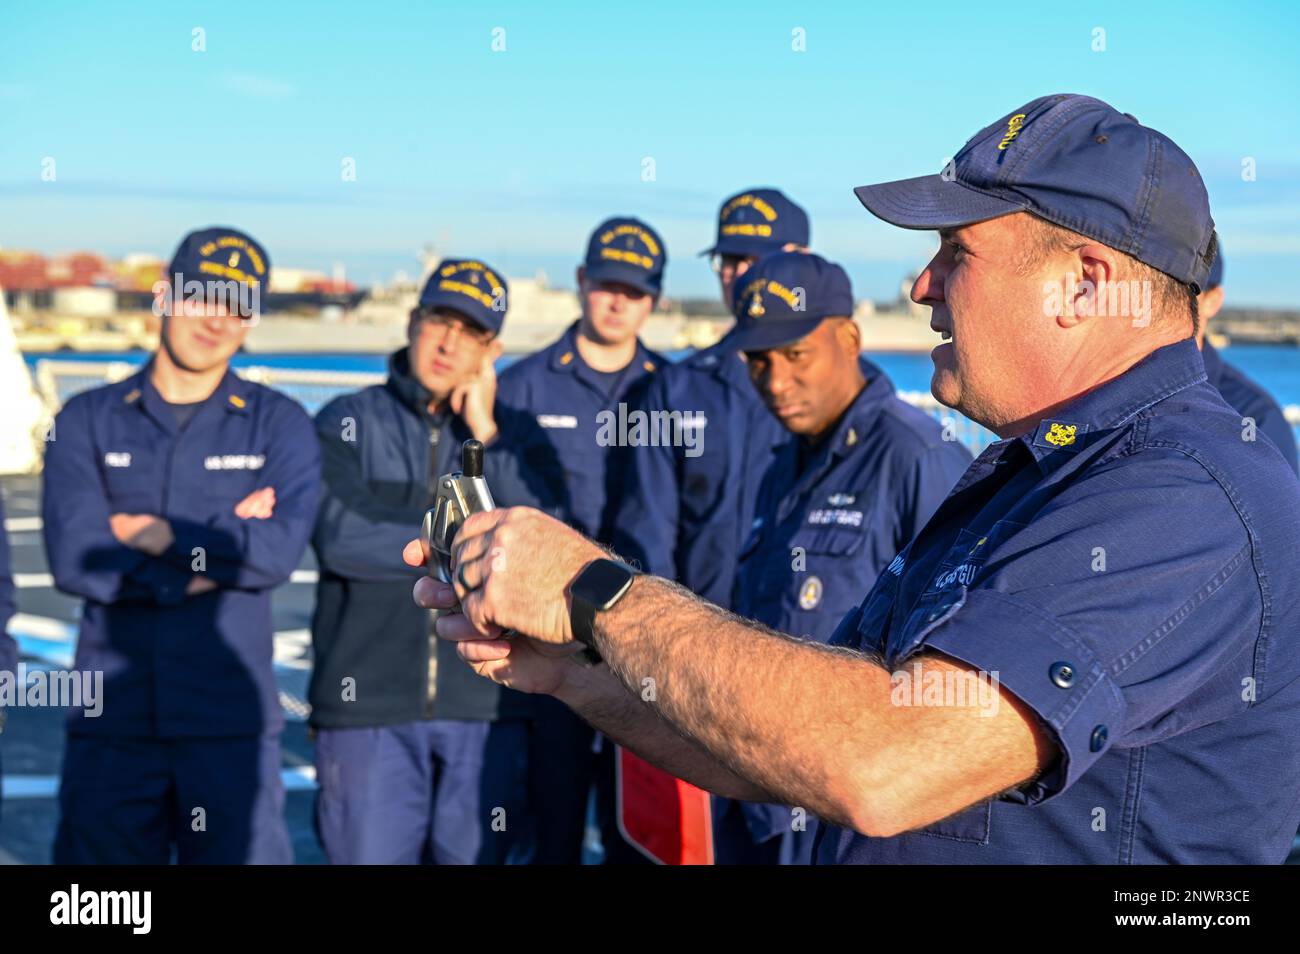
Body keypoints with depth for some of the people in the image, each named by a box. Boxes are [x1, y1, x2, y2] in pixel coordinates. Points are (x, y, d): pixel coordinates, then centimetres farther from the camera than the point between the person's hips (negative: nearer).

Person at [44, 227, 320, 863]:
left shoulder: (278, 424, 5)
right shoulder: (87, 421, 6)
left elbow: (279, 550, -12)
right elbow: (75, 561, -9)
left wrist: (154, 533, -8)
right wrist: (222, 545, -8)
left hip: (231, 722, -1)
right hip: (111, 721, 1)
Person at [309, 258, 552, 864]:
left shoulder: (506, 435, 12)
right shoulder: (347, 423, 6)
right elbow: (342, 538, -11)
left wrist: (485, 435, -6)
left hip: (487, 706, 2)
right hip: (368, 705, -2)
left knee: (476, 855, 7)